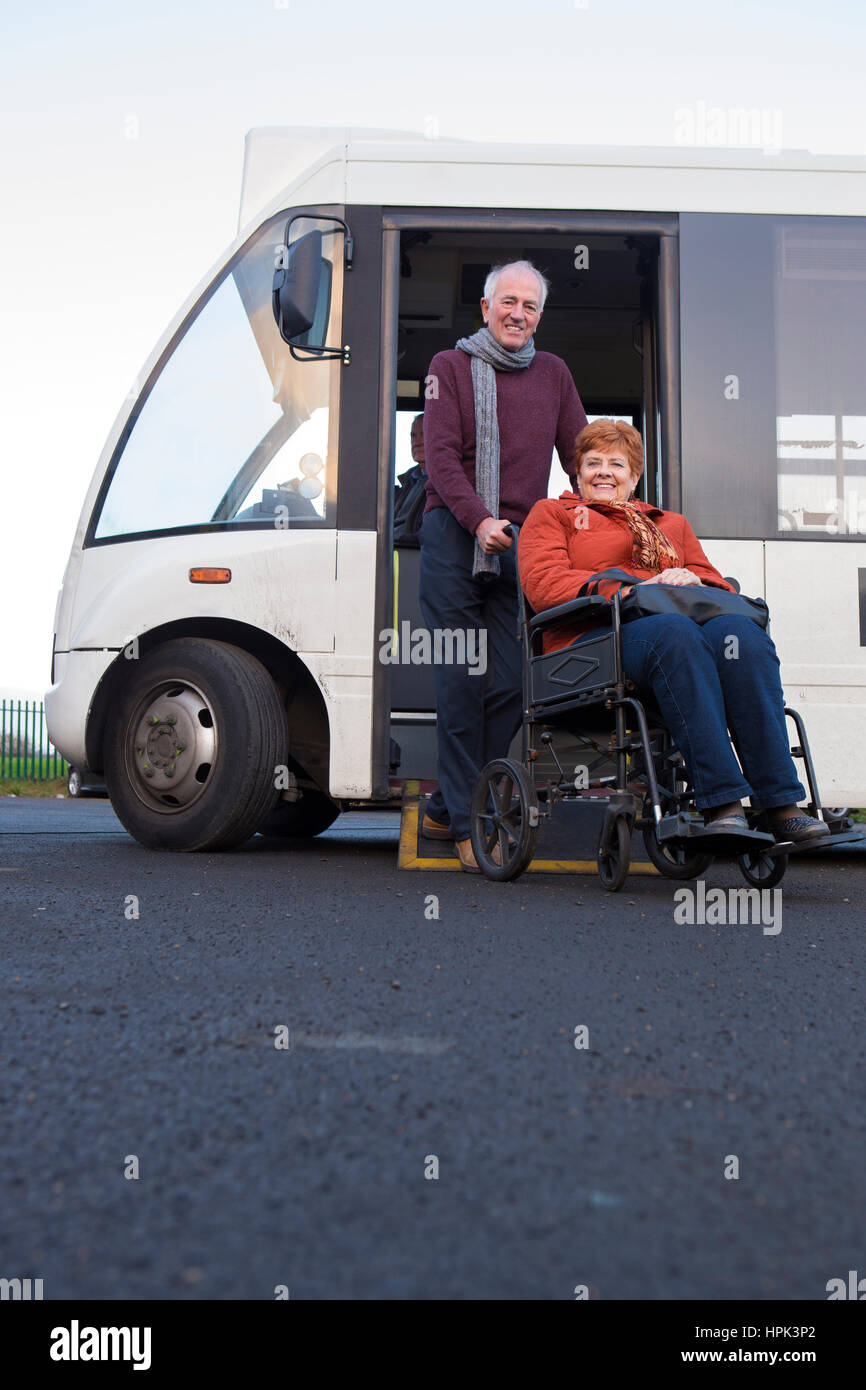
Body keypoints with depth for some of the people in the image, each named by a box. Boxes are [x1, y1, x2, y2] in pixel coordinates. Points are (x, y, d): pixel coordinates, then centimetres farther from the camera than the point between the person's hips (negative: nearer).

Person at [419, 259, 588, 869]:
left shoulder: (552, 373, 20)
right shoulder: (450, 366, 9)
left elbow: (580, 454, 20)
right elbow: (441, 455, -3)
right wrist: (478, 520, -17)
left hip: (520, 544, 3)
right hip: (454, 537, -3)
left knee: (510, 686, -4)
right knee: (461, 682, -6)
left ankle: (445, 807, 11)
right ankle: (467, 821, -1)